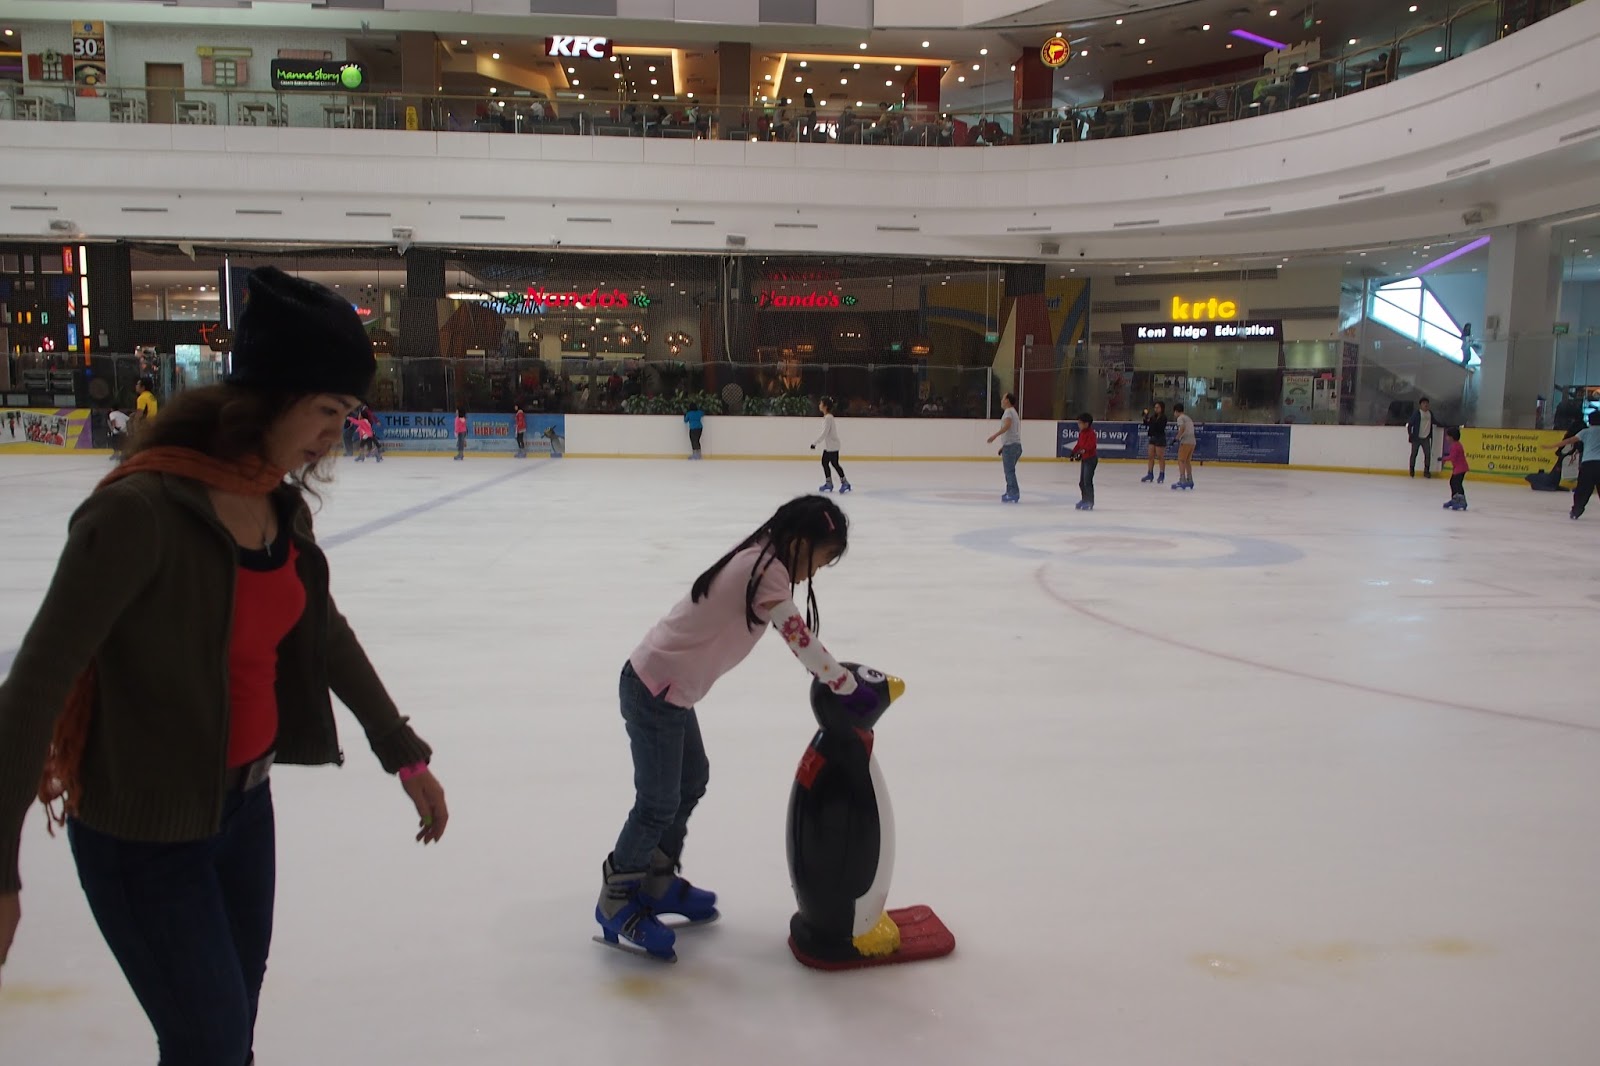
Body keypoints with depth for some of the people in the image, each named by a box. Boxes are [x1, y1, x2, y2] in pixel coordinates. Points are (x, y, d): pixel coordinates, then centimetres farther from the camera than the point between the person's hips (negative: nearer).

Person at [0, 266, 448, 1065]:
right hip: (142, 831, -7)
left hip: (243, 800, 7)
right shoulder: (141, 510, -25)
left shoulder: (281, 504, -2)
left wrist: (404, 754, 13)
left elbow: (324, 634, 9)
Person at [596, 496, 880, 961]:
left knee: (692, 780, 23)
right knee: (659, 803, 2)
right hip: (654, 692, -10)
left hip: (667, 686, 10)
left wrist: (841, 675, 0)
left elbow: (797, 638, 8)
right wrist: (850, 689, -18)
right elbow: (801, 640, -26)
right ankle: (616, 903, 21)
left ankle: (657, 881, 38)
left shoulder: (757, 559, 6)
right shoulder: (768, 570, -22)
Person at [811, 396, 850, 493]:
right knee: (825, 462, 12)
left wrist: (815, 443, -25)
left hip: (832, 445, -10)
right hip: (828, 445, 10)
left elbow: (824, 434, -25)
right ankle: (828, 483, 20)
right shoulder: (827, 416, 8)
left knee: (834, 463, -3)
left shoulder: (828, 418, -20)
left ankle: (845, 482, 6)